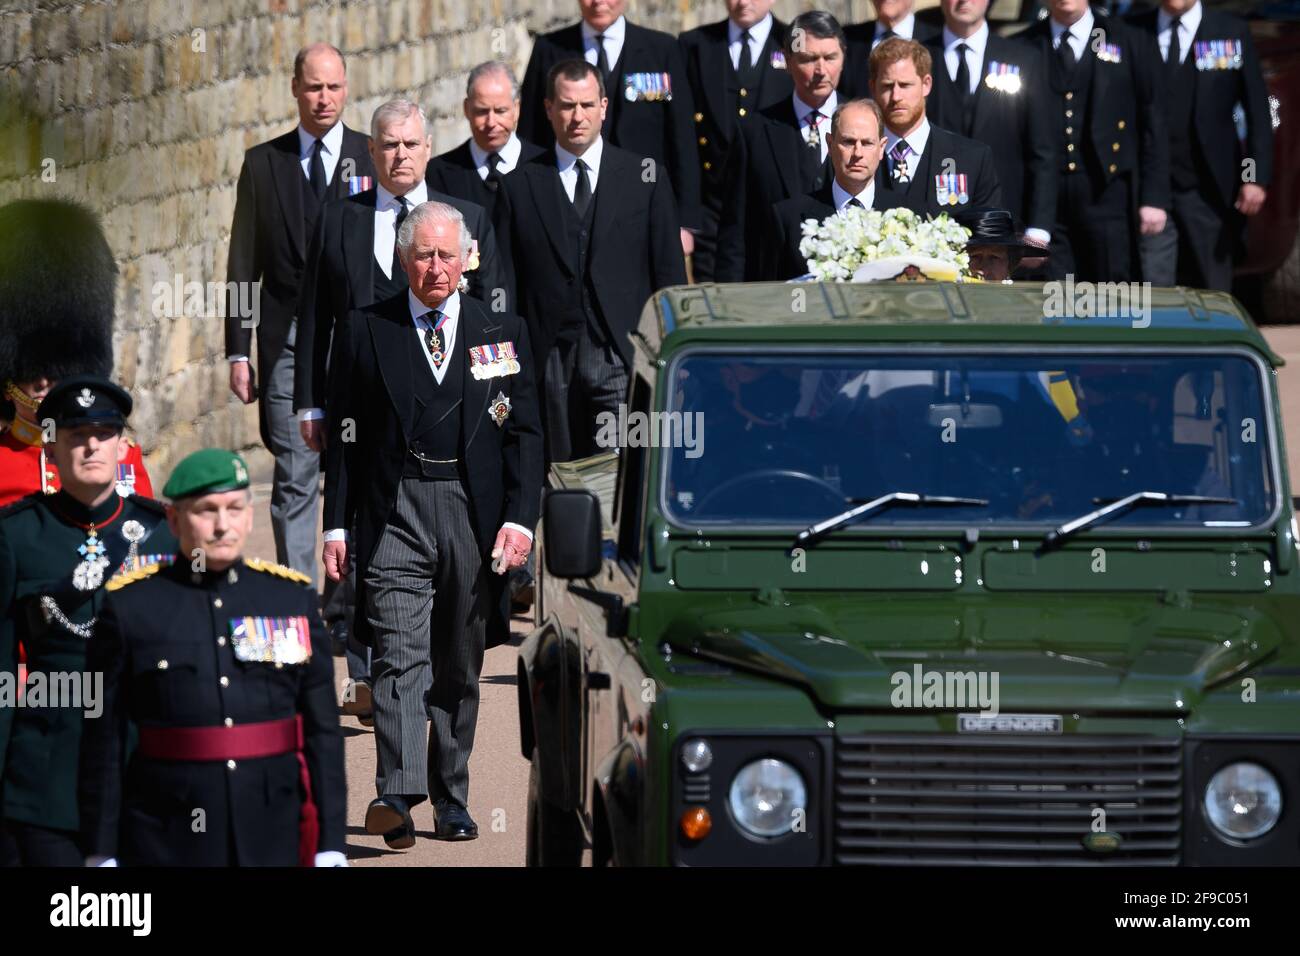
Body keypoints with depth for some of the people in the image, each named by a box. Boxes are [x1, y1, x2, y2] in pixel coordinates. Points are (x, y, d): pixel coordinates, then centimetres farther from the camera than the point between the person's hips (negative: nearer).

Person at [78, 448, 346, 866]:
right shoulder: (130, 604, 0)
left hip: (275, 841, 2)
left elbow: (322, 731, 6)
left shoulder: (293, 597, 7)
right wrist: (101, 853, -3)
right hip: (168, 844, -2)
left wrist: (331, 847, 2)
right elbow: (104, 741, 0)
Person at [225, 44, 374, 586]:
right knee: (294, 477, -2)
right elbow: (243, 265, 9)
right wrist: (238, 352, 3)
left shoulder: (374, 159, 6)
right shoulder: (263, 164, 8)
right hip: (288, 338, 0)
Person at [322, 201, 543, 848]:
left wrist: (520, 518, -3)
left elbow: (524, 432, 8)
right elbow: (344, 437, 7)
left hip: (473, 515, 2)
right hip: (394, 514, -2)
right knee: (400, 659, -15)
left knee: (460, 670, 8)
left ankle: (452, 802, 16)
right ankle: (397, 795, -27)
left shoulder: (504, 333, 10)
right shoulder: (364, 333, 7)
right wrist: (336, 525, 0)